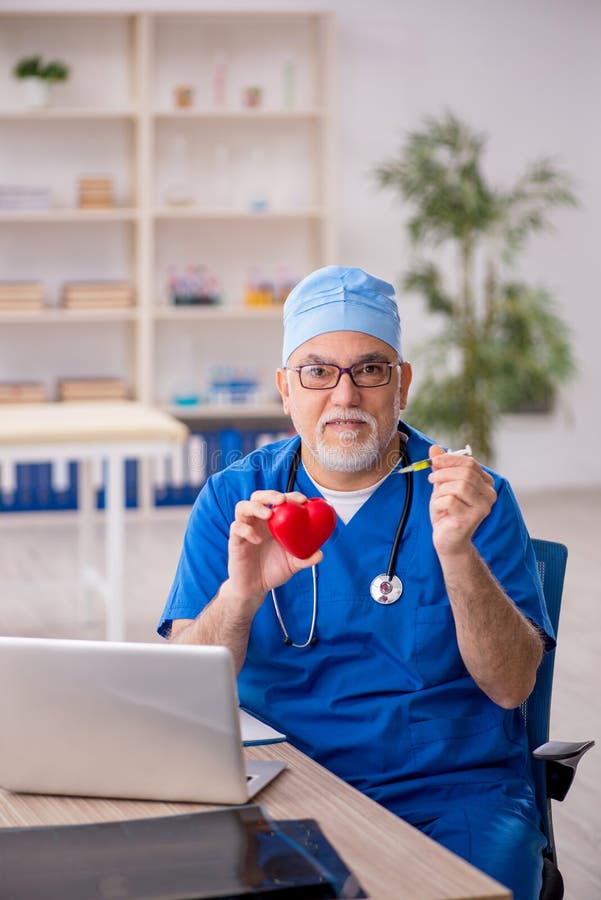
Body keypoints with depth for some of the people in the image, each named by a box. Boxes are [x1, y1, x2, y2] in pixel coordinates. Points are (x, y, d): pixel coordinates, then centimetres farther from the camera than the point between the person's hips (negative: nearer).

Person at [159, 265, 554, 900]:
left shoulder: (472, 498, 2)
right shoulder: (233, 500, 5)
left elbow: (512, 686, -8)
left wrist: (457, 554, -23)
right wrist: (241, 593, -25)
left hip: (451, 793, 0)